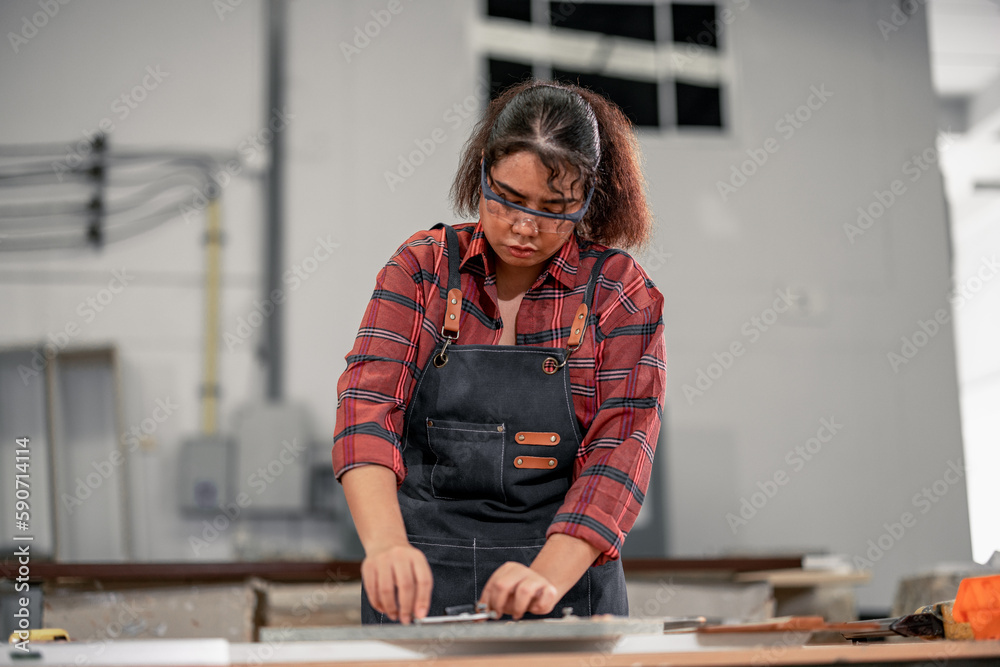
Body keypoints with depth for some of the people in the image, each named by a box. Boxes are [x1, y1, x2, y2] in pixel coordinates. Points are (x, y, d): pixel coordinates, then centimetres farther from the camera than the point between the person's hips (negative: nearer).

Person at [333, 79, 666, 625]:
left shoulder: (620, 294, -1)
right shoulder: (422, 267, 3)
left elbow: (618, 452, -9)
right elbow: (368, 408, -8)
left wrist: (545, 580, -23)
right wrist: (387, 544, -25)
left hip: (566, 581, -1)